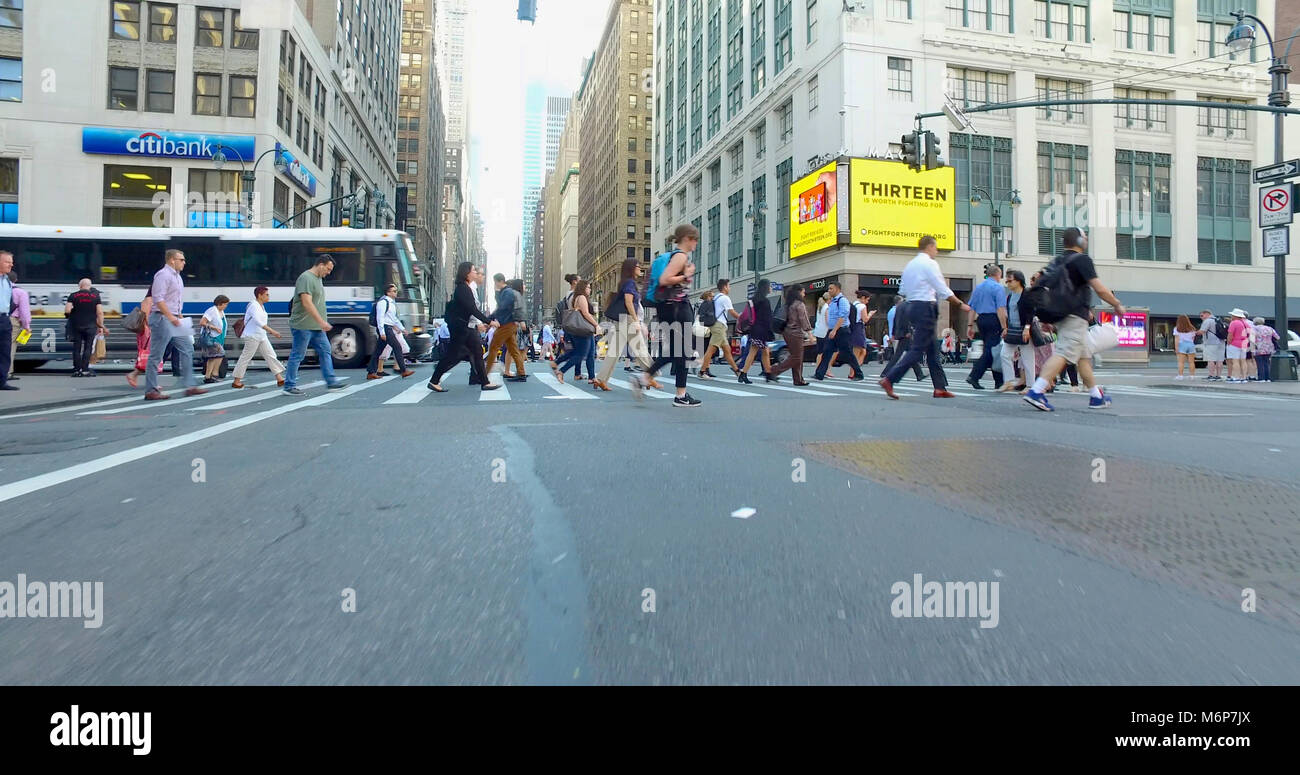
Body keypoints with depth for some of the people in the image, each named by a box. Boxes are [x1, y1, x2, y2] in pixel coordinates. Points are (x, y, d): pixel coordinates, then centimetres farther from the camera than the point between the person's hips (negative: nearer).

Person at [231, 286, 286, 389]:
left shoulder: (261, 306, 12)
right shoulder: (254, 306, -16)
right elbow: (258, 321, -29)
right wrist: (272, 331, -36)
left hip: (261, 337, 9)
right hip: (252, 336, -9)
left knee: (271, 356, 2)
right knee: (246, 358, -1)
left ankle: (280, 379, 0)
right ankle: (236, 382, 8)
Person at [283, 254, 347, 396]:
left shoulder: (318, 279, 16)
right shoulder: (306, 278, -15)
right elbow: (307, 303, -23)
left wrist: (322, 323, 20)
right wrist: (322, 321, -27)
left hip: (316, 327, 10)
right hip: (303, 326, -10)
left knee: (325, 352, 8)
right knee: (297, 356, -2)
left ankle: (331, 382, 11)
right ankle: (289, 387, 6)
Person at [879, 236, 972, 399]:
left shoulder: (910, 264, 15)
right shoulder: (930, 263, -9)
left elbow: (902, 289, 17)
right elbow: (943, 290, -12)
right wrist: (961, 304, -4)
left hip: (911, 306, 9)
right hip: (925, 308, -9)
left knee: (932, 349, 12)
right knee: (917, 349, -8)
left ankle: (940, 388, 15)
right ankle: (888, 379, -16)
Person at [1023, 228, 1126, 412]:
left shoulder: (1057, 261, 16)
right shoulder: (1082, 259, -7)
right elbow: (1099, 288, -13)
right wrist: (1118, 305, 0)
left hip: (1060, 314, 9)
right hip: (1075, 315, -9)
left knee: (1084, 356, 16)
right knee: (1063, 354, -16)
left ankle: (1096, 396, 23)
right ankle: (1036, 392, -28)